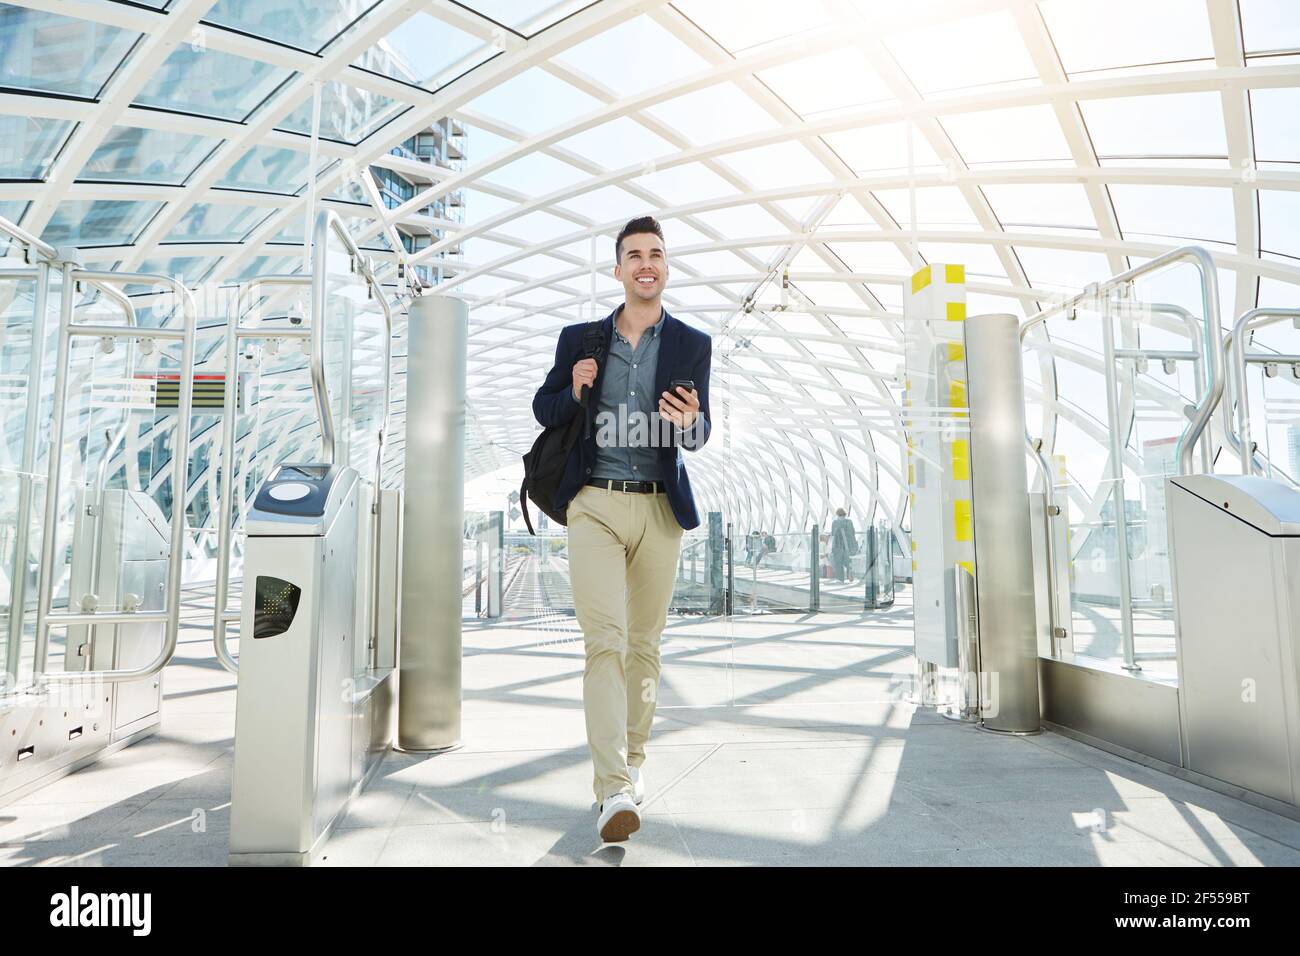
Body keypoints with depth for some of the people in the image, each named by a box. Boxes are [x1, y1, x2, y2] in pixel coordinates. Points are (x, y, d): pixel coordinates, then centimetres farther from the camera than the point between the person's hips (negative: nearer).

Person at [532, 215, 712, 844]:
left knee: (644, 643, 10)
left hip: (660, 509, 1)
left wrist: (689, 421, -21)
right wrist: (574, 391, -8)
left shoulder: (692, 345, 8)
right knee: (605, 640, -11)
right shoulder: (578, 339, 9)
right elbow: (543, 409, 14)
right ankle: (614, 790, -10)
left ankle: (631, 759, 28)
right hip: (595, 506, -1)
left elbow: (699, 437, 4)